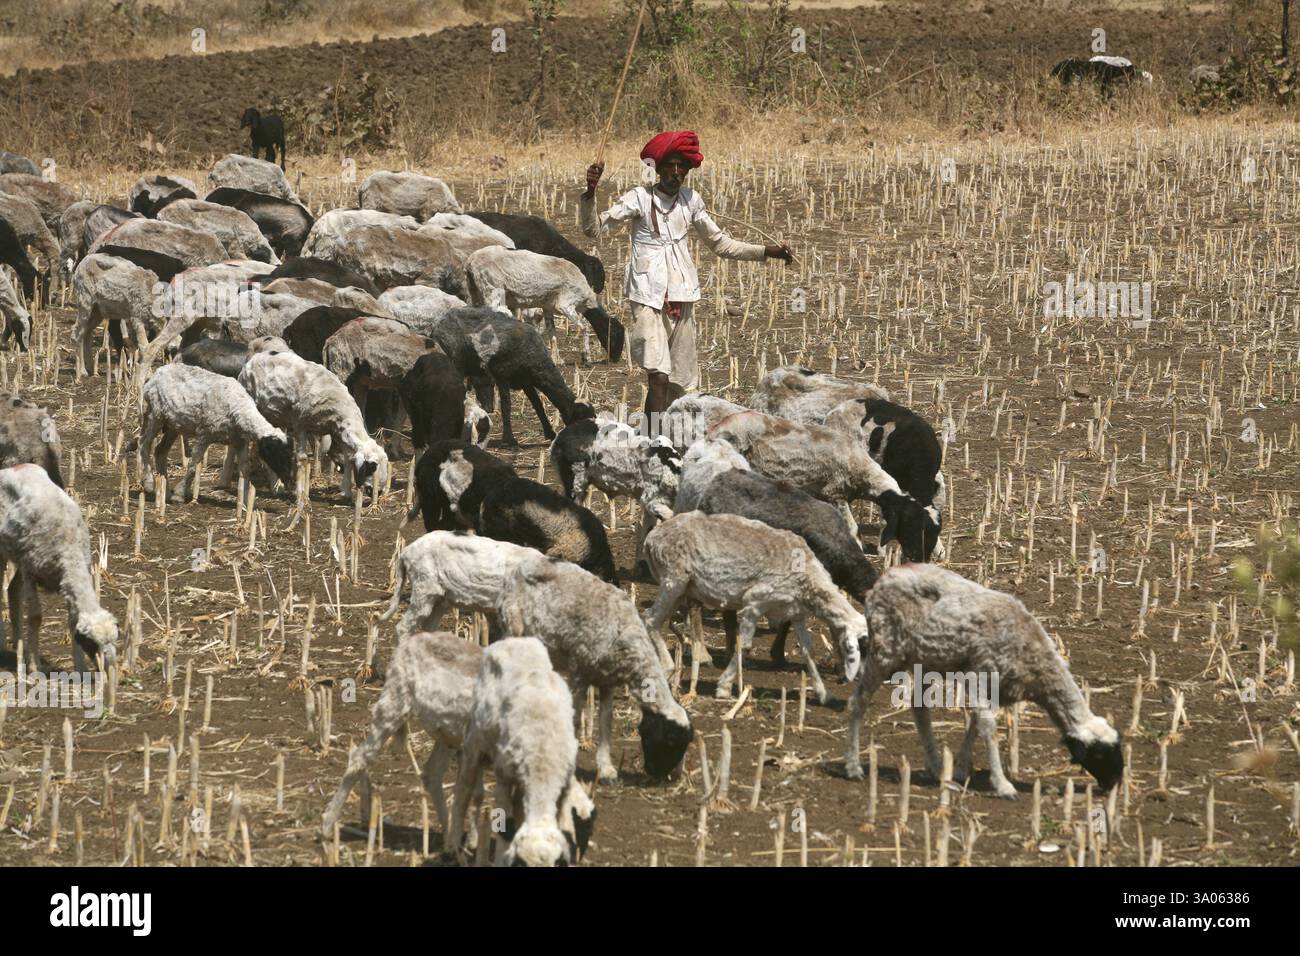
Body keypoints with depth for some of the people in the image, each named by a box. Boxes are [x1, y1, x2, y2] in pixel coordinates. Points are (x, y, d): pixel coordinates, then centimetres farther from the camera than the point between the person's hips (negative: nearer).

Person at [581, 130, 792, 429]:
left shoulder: (690, 201, 12)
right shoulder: (640, 198, -1)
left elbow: (720, 244, 23)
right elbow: (595, 229, -7)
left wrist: (766, 252, 17)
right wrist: (590, 192, -23)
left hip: (681, 297, 5)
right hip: (649, 297, -5)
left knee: (681, 382, 5)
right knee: (657, 376, -20)